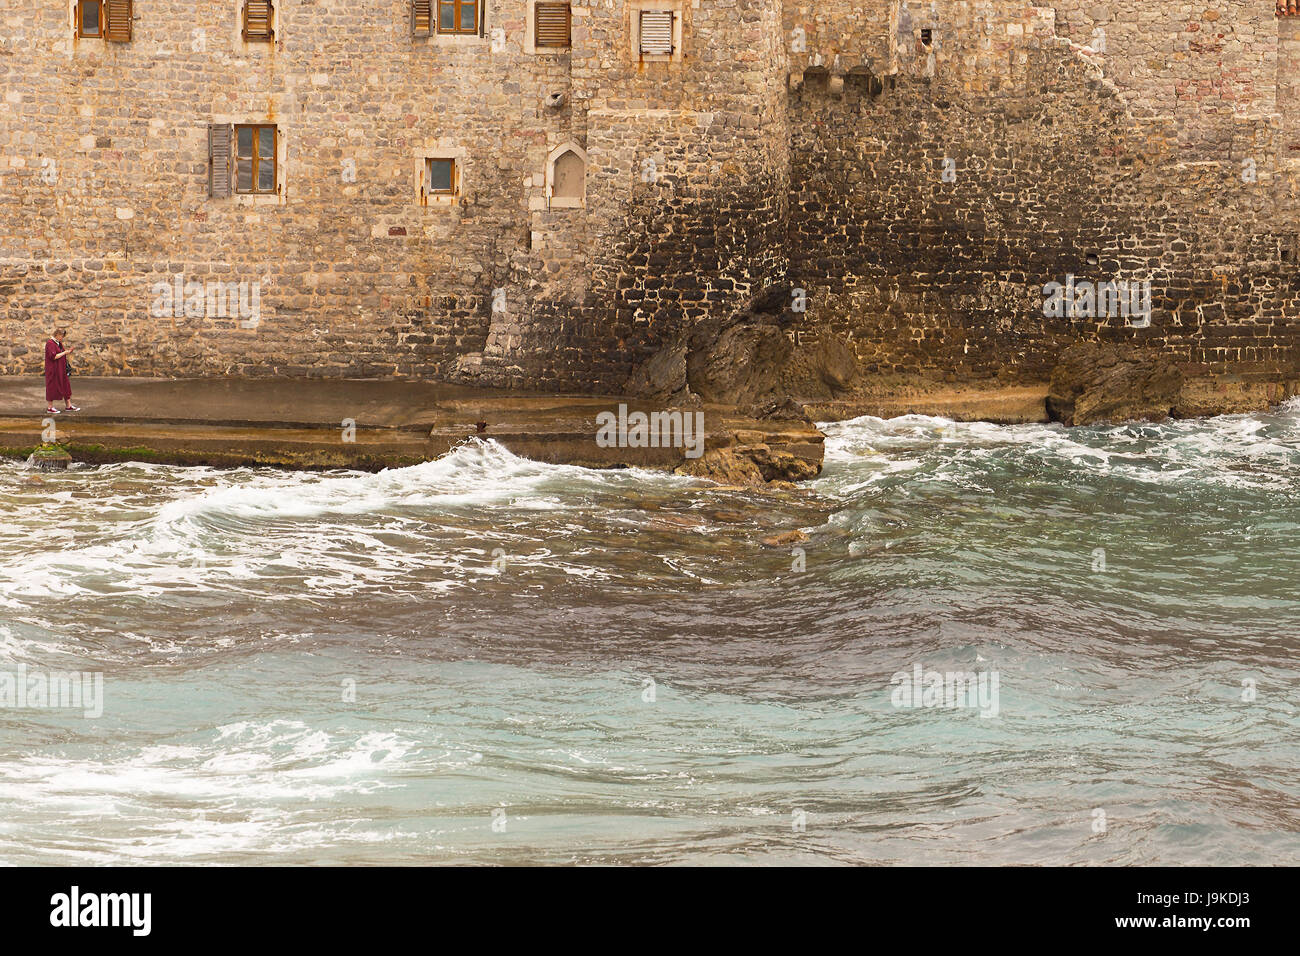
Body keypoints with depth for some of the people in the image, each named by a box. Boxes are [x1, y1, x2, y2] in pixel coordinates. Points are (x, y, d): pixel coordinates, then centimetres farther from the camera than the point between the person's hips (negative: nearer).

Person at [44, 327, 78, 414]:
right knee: (53, 387, -2)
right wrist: (64, 352, -17)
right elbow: (53, 356, -24)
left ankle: (68, 406, 18)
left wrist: (67, 350, 3)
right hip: (53, 370, -9)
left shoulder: (59, 343, 11)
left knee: (65, 386, 11)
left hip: (61, 370, 9)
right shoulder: (50, 344, -17)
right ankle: (50, 407, 7)